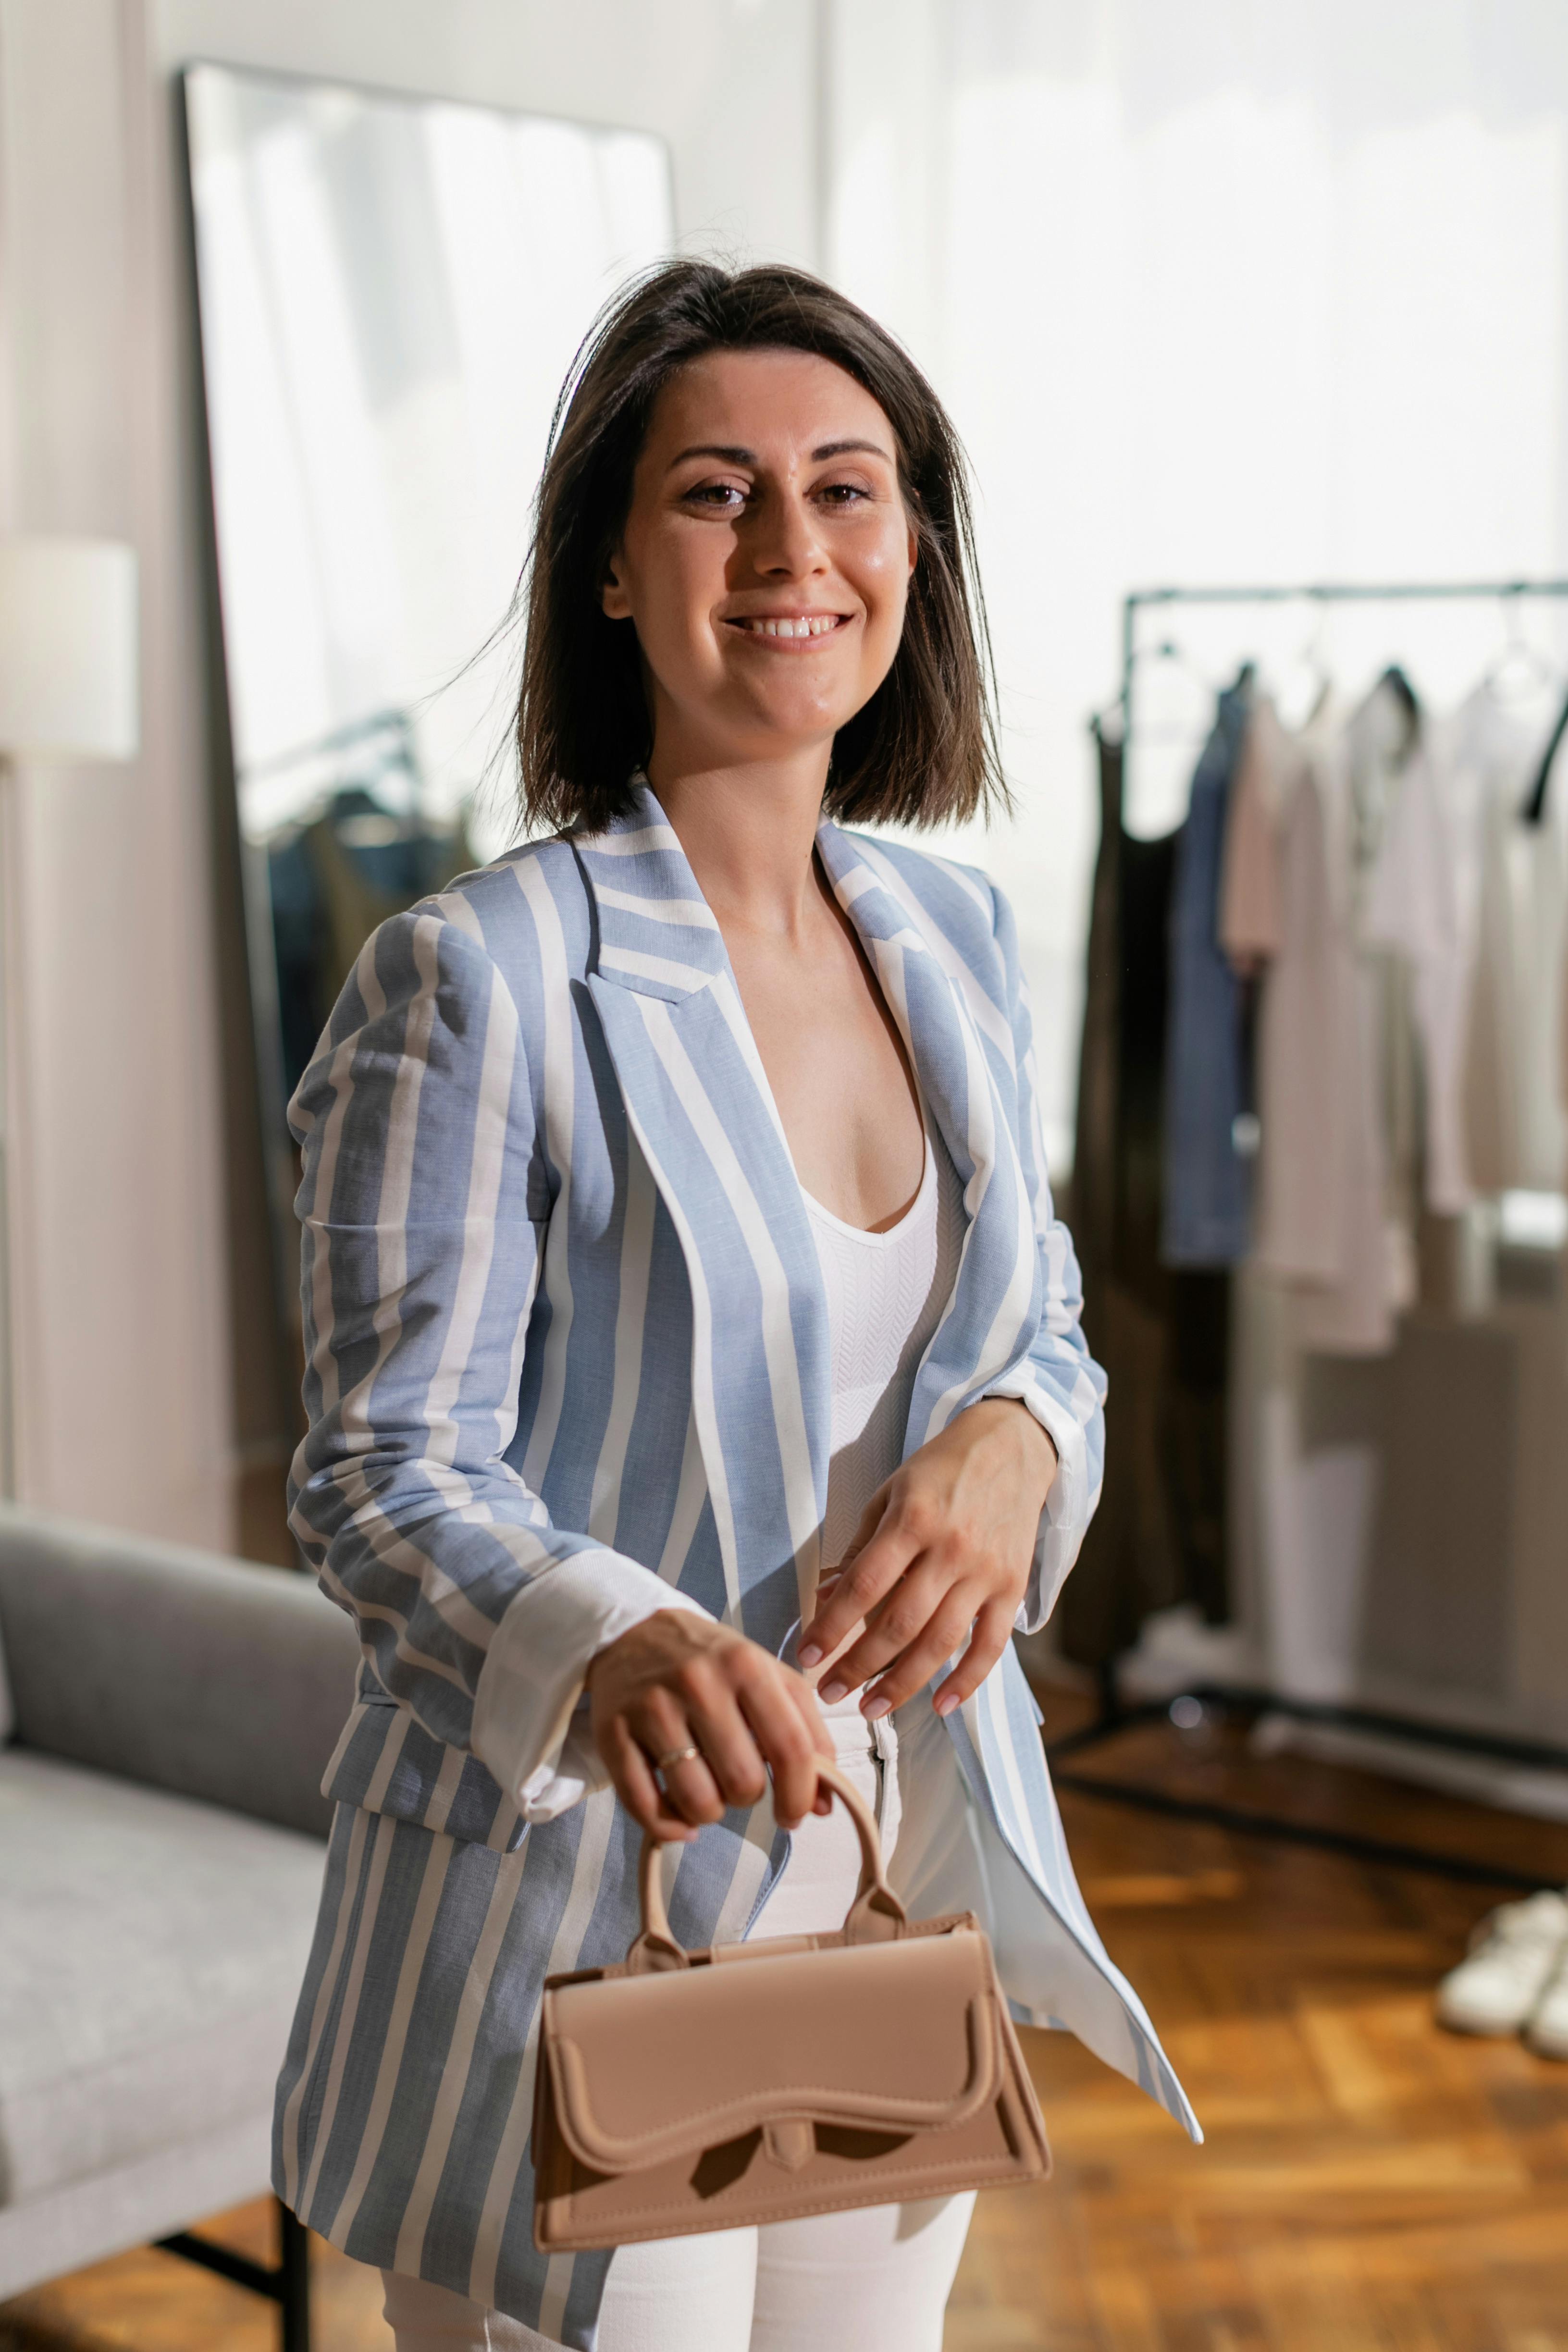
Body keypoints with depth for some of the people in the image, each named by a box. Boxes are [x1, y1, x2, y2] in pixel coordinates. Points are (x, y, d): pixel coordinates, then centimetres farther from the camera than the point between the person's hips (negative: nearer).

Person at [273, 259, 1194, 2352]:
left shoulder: (957, 937, 3)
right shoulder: (478, 976, -16)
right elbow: (386, 1473, -17)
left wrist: (1014, 1441, -13)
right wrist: (612, 1645, -37)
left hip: (901, 1870, 6)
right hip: (580, 1905, -6)